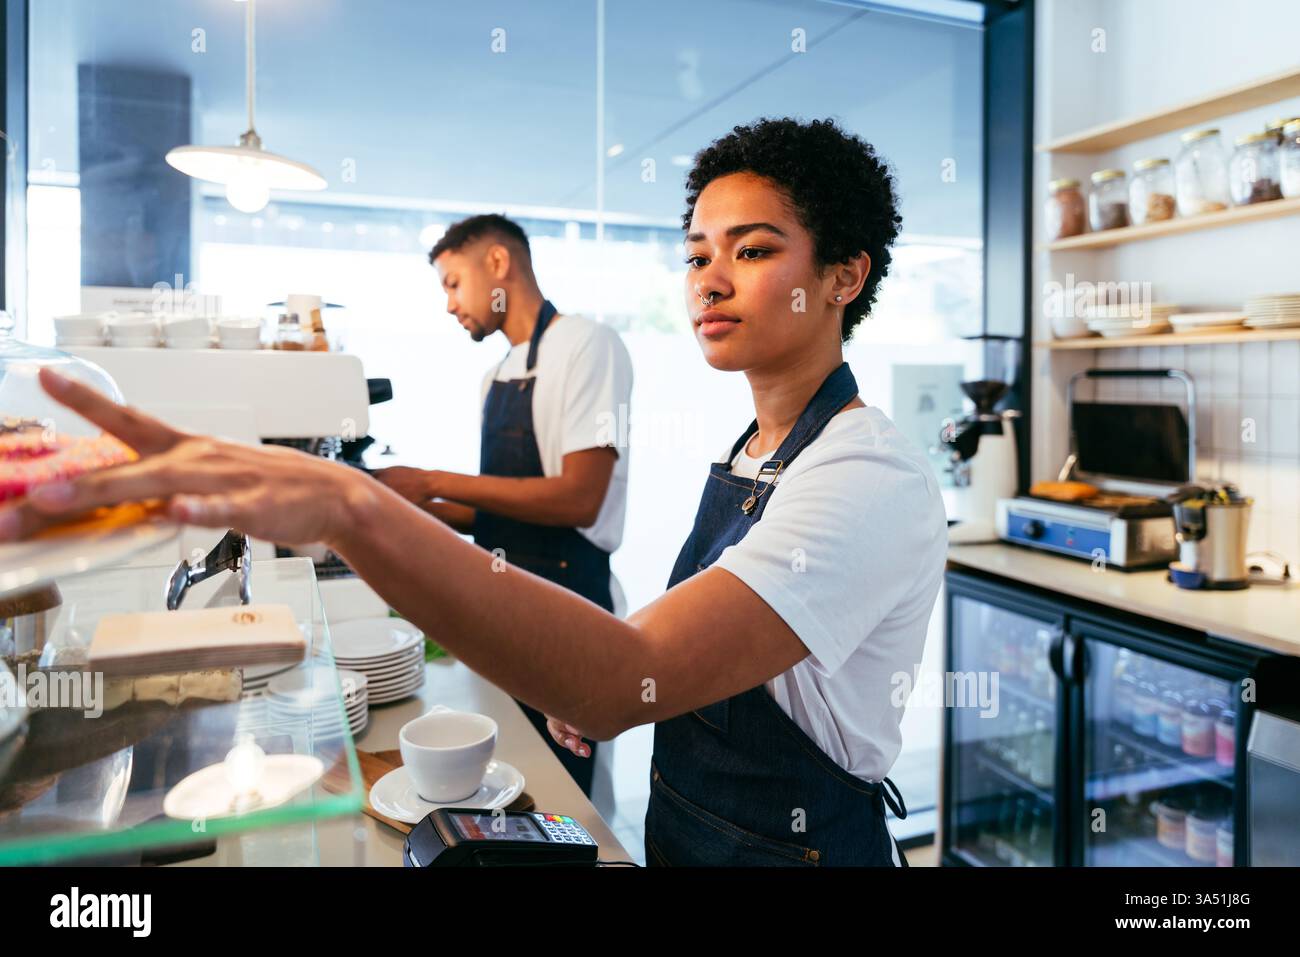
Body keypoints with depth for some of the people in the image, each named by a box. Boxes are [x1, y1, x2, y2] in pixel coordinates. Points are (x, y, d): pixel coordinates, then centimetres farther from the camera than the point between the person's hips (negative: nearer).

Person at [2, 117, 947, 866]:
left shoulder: (874, 479, -26)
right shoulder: (748, 457, 4)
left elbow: (630, 676, -38)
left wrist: (357, 509, -49)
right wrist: (590, 682, -5)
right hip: (685, 828, 7)